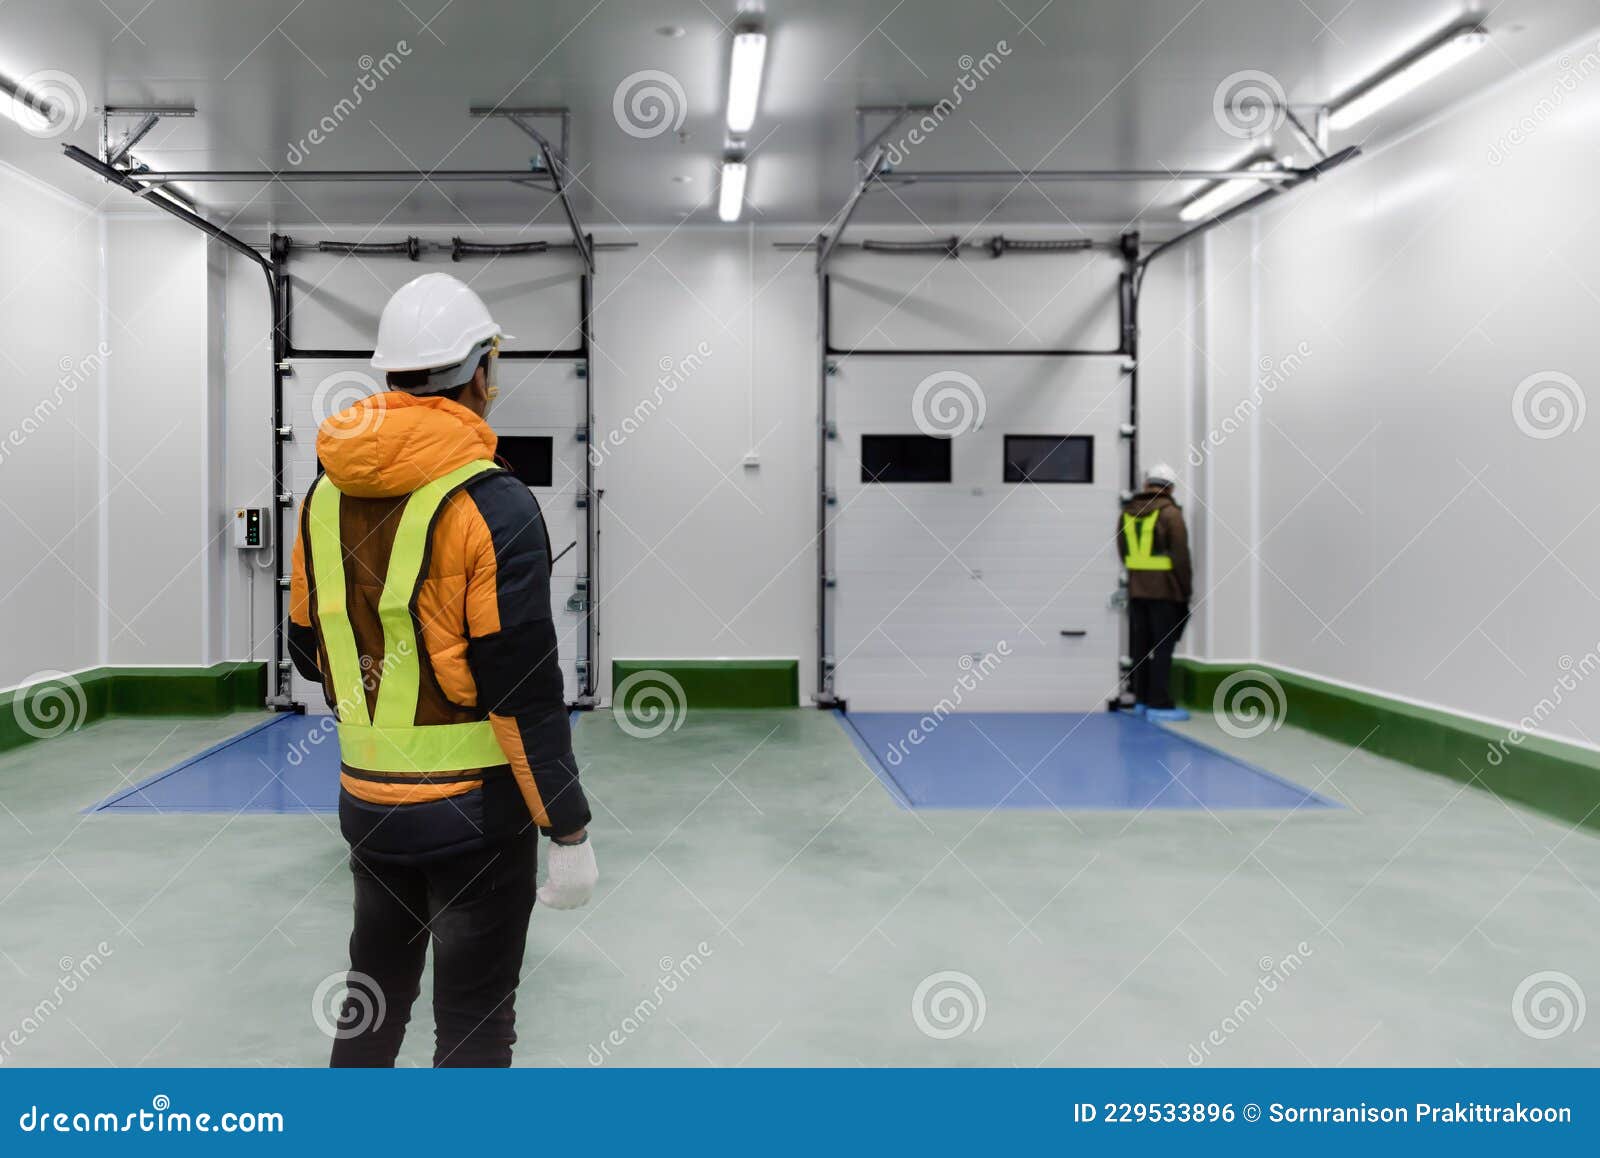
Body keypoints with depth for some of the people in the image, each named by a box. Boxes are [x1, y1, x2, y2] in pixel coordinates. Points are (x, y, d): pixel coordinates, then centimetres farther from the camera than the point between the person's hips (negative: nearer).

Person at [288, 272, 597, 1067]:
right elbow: (526, 693, -19)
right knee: (473, 1023, 8)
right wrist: (568, 831, -12)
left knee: (372, 995, 25)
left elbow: (308, 651, 11)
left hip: (367, 800, 6)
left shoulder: (326, 496, 2)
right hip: (475, 809, -6)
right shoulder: (492, 506, -18)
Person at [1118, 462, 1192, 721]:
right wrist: (1186, 588, -2)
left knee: (1140, 646, 13)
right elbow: (1180, 555, -11)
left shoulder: (1127, 513, 8)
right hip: (1164, 591, -6)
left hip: (1136, 590, 6)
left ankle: (1142, 699, 20)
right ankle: (1160, 704, -3)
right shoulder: (1169, 513, -11)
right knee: (1162, 648, -2)